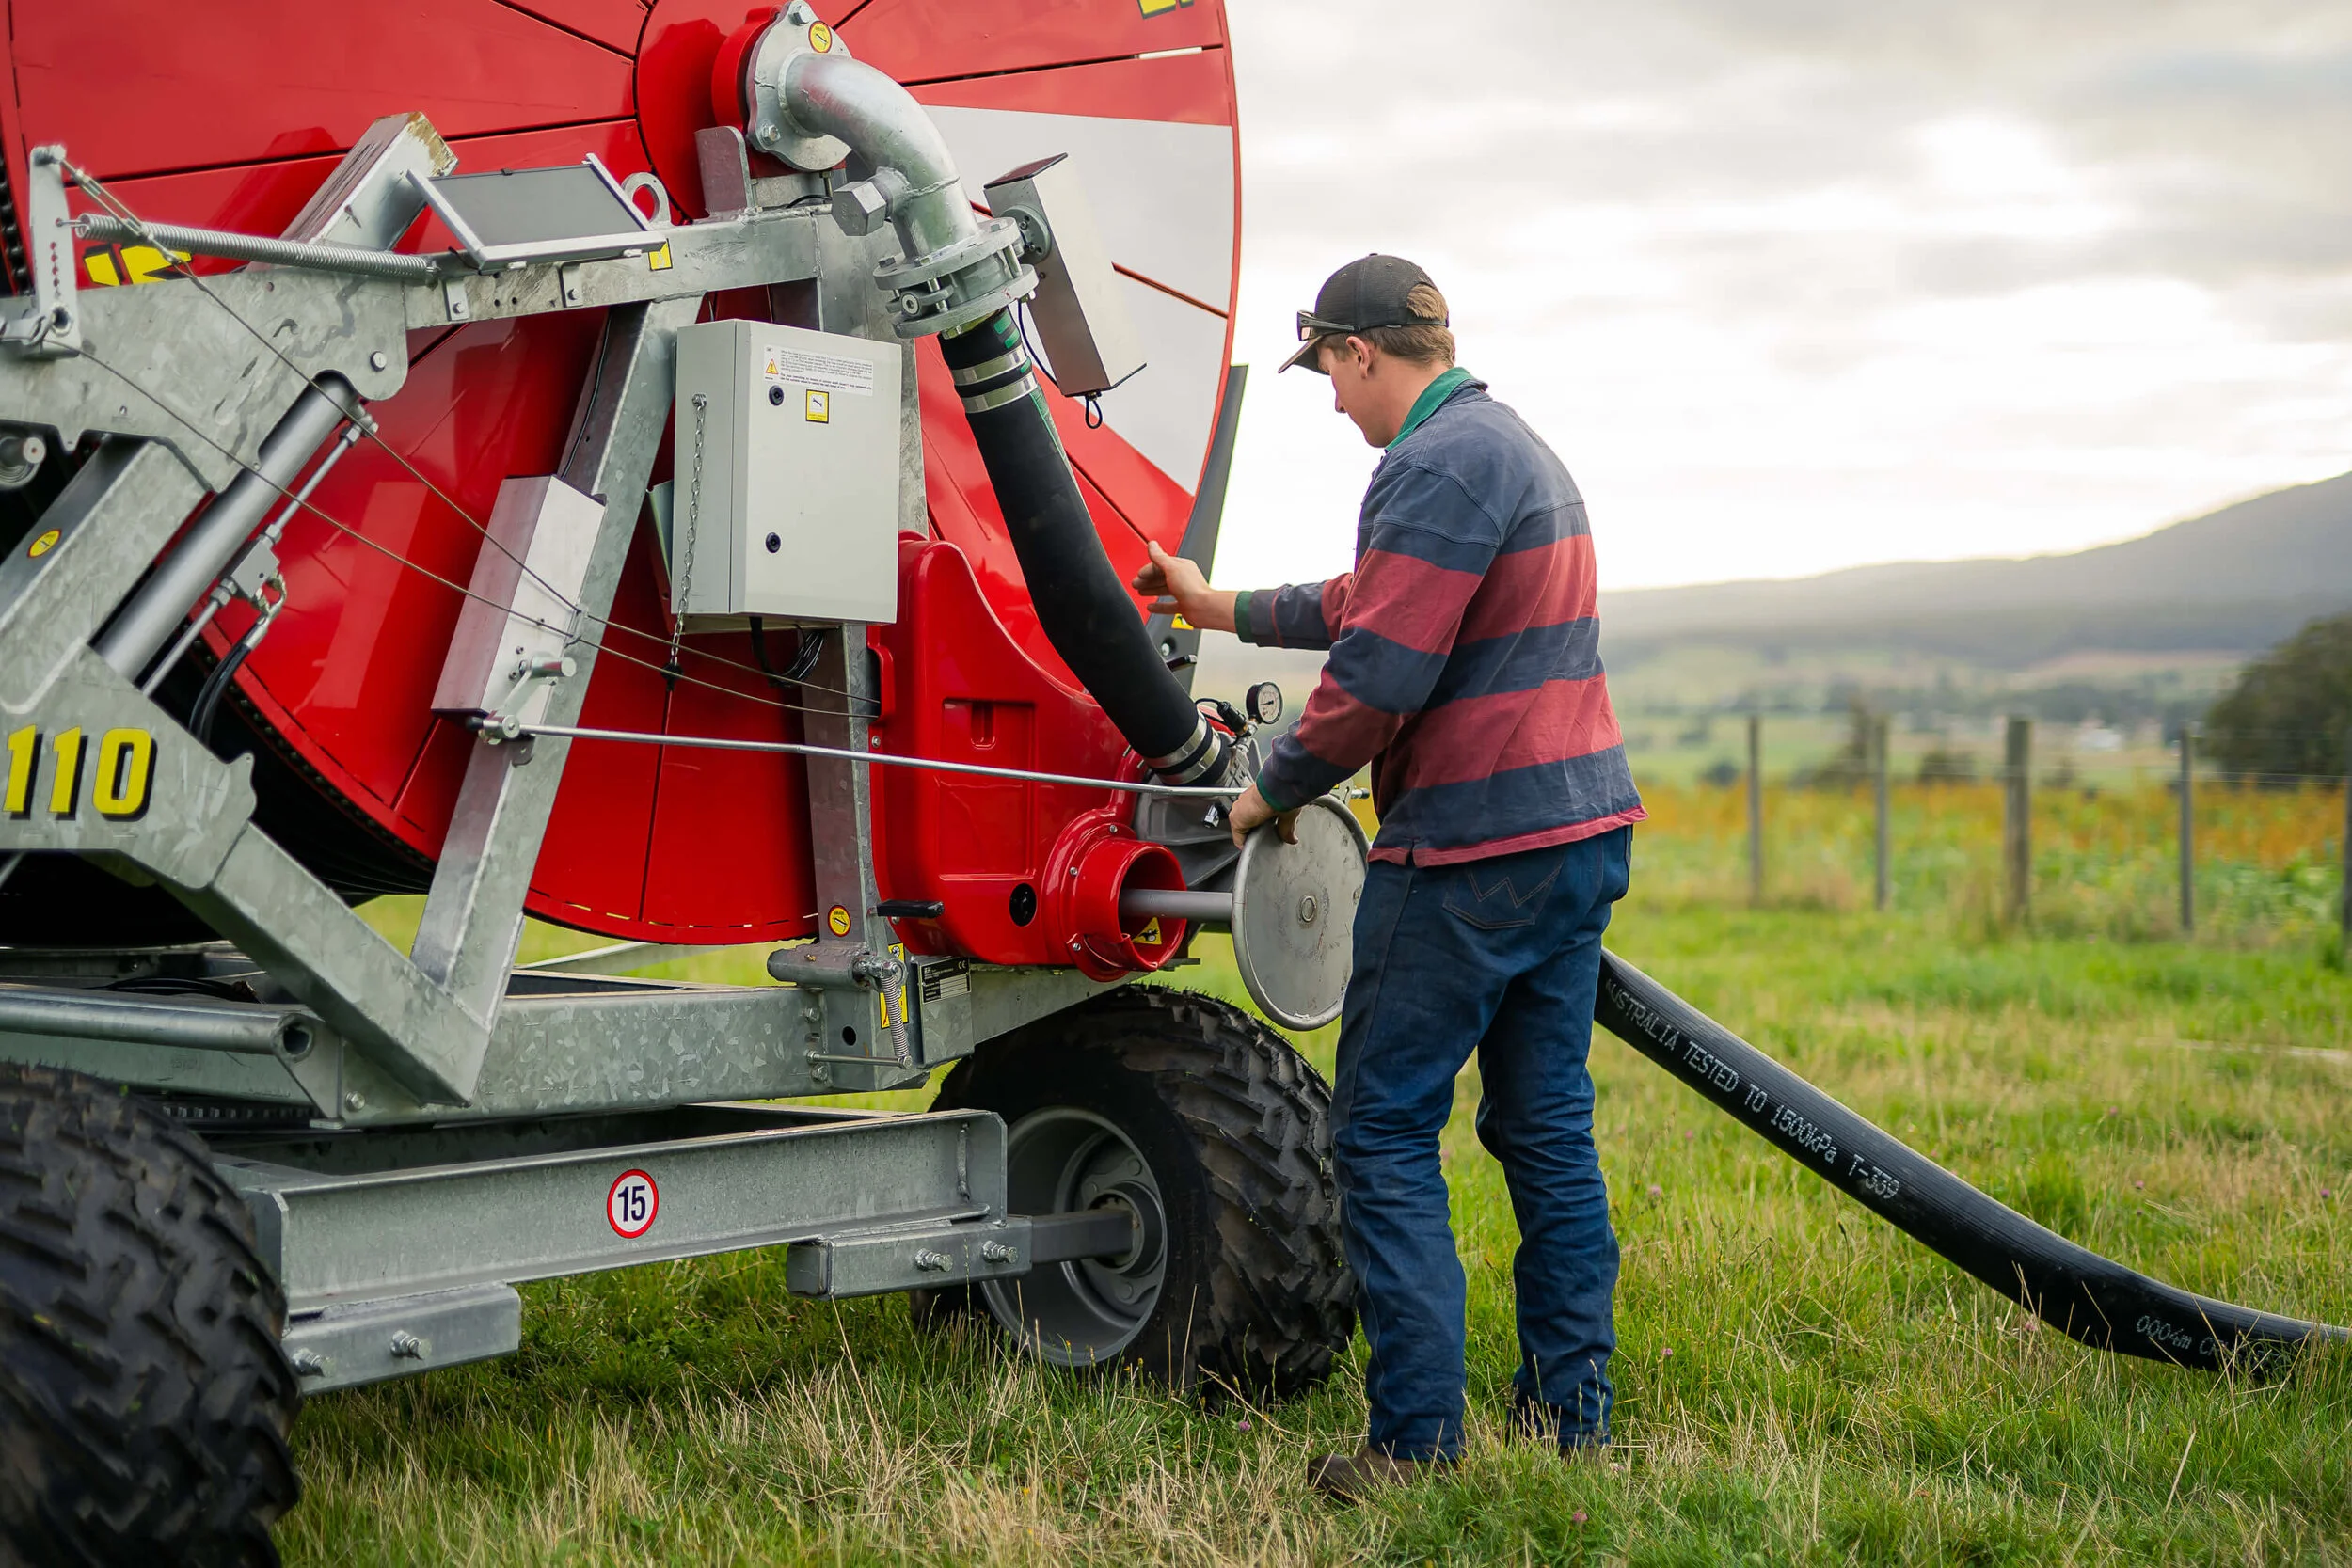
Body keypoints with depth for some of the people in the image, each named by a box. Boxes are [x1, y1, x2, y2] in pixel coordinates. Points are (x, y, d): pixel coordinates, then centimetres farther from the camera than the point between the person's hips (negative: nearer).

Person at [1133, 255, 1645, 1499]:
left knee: (1384, 1131, -3)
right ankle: (1570, 1417, 18)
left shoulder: (1437, 466, -14)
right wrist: (1224, 610, 35)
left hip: (1475, 852, -10)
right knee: (1546, 1127, 13)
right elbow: (1374, 601, 30)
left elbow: (1378, 675, -20)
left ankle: (1417, 1442, -2)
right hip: (1579, 828, 10)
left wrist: (1275, 791, -5)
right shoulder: (1515, 447, 19)